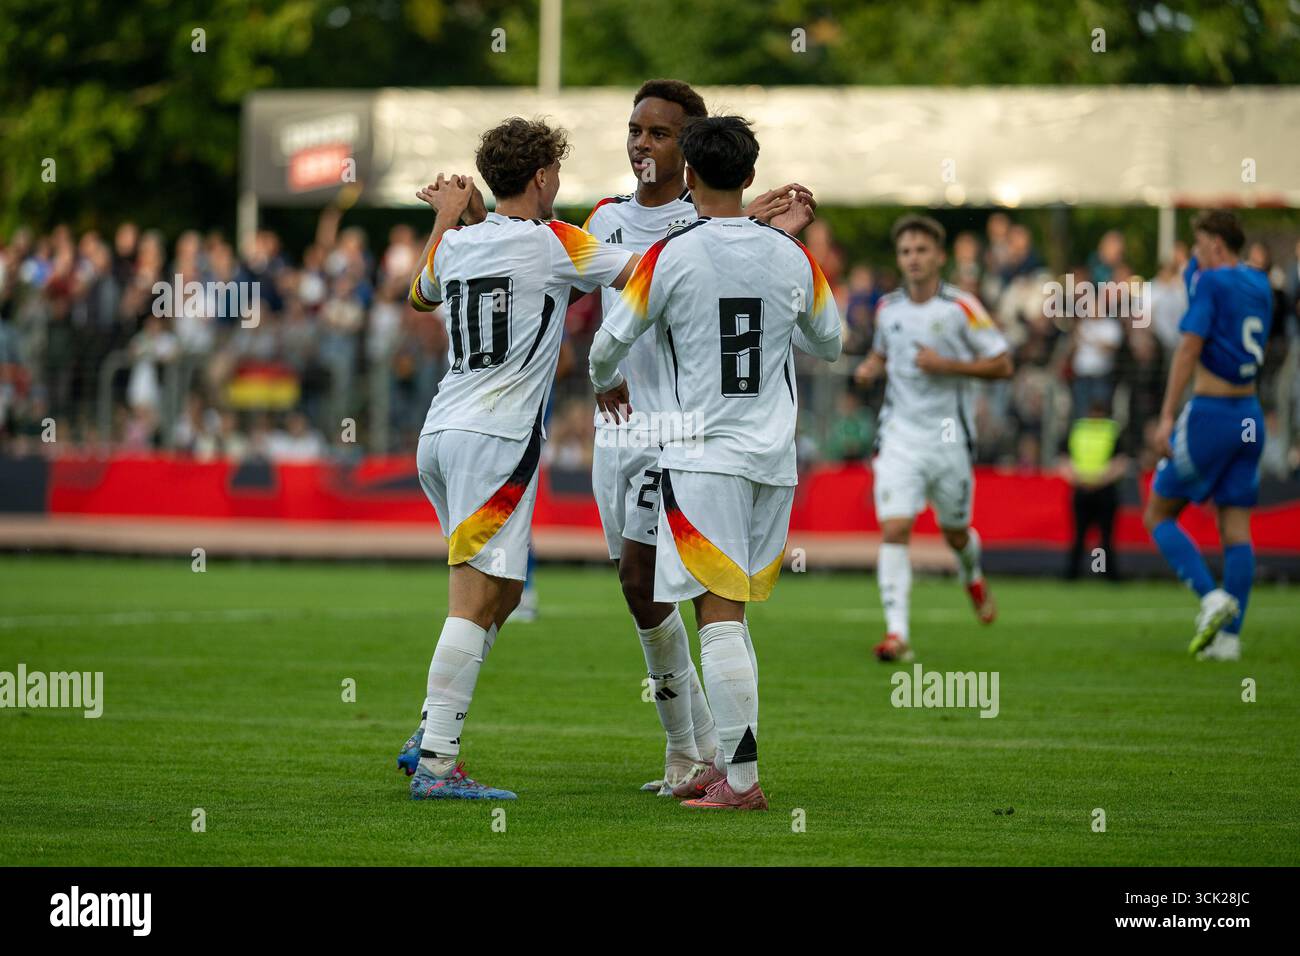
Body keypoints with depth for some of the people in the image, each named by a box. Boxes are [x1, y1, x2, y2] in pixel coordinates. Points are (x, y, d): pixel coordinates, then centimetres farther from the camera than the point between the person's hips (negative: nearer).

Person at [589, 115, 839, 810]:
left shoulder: (672, 255, -8)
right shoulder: (792, 257, 4)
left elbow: (610, 341, 0)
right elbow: (829, 343, 20)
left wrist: (607, 384, 22)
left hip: (704, 454, -5)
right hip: (774, 458, 5)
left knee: (718, 613, -7)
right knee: (730, 614, 14)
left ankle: (742, 780, -12)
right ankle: (725, 764, 16)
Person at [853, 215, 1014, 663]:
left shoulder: (961, 307, -8)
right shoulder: (888, 307, 4)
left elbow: (1002, 365, -6)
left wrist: (947, 365, -18)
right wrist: (869, 368, 1)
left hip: (949, 437, -2)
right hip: (900, 436, 2)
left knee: (955, 533, 13)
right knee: (894, 529, -14)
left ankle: (973, 578, 50)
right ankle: (897, 633, -16)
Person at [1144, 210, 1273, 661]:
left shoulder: (1210, 282, -10)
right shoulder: (1259, 284, 11)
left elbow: (1190, 348, -17)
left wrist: (1167, 416, -19)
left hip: (1209, 415, -7)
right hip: (1249, 418, 7)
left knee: (1158, 516, 5)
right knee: (1235, 528, 5)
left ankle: (1212, 597, -13)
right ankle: (1229, 636, 0)